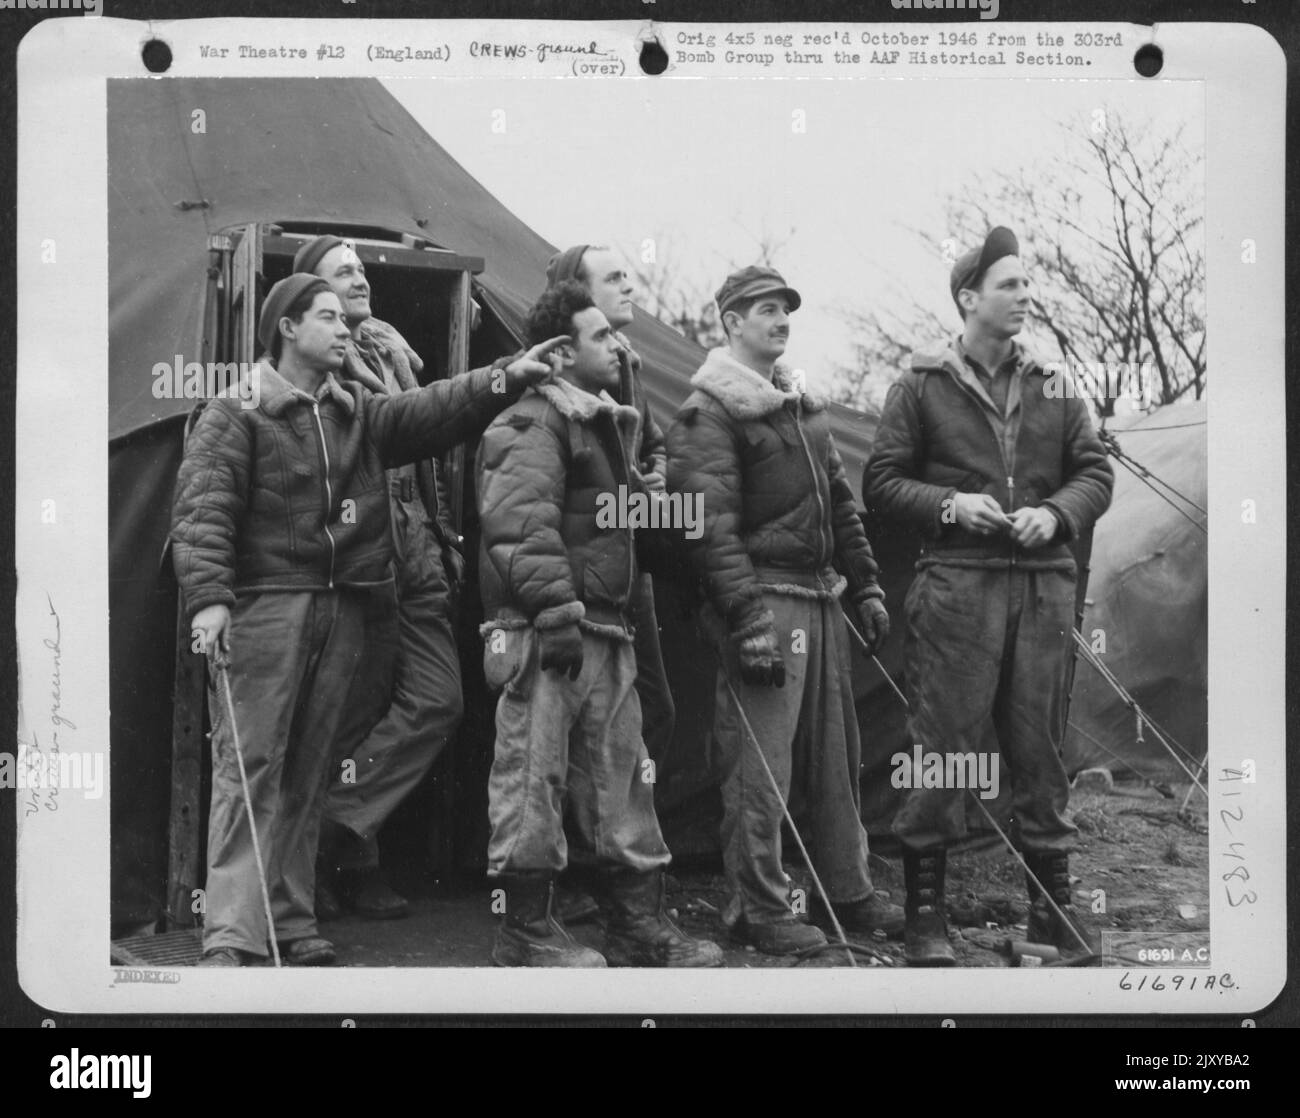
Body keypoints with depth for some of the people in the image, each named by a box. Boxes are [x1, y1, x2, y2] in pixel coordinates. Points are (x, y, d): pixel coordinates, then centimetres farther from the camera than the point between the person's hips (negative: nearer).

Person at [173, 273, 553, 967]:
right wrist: (207, 596, -23)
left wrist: (509, 377, -8)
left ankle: (291, 924, 16)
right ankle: (229, 938, -12)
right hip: (262, 604, -6)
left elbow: (430, 412, 5)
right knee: (249, 767, -10)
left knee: (306, 773, 10)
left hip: (340, 611, 6)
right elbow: (202, 510, -11)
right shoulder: (235, 415, -1)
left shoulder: (359, 414, 18)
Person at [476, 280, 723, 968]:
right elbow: (522, 524, -21)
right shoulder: (533, 425, -8)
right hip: (544, 632, -9)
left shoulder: (607, 423, 22)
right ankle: (525, 930, 4)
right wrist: (557, 609, -25)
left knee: (622, 780, 10)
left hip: (604, 632, 10)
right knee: (535, 776, -5)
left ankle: (639, 927, 16)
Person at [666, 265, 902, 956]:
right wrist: (748, 620, -21)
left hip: (822, 598, 9)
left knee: (835, 752, 14)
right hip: (765, 595, -8)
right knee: (760, 762, -6)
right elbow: (712, 526, -16)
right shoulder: (709, 413, -8)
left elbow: (841, 504, 24)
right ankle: (760, 910, 3)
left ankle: (844, 890, 25)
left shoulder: (803, 405, 18)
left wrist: (865, 586, 19)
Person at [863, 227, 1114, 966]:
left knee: (1040, 744, 9)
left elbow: (1096, 473, 12)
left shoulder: (1053, 388, 12)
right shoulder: (923, 387, 3)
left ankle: (1053, 897, 19)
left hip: (1044, 584, 3)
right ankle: (926, 909, 6)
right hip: (958, 583, -3)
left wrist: (1056, 513, -7)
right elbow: (882, 481, 3)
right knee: (944, 743, -3)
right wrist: (949, 504, -12)